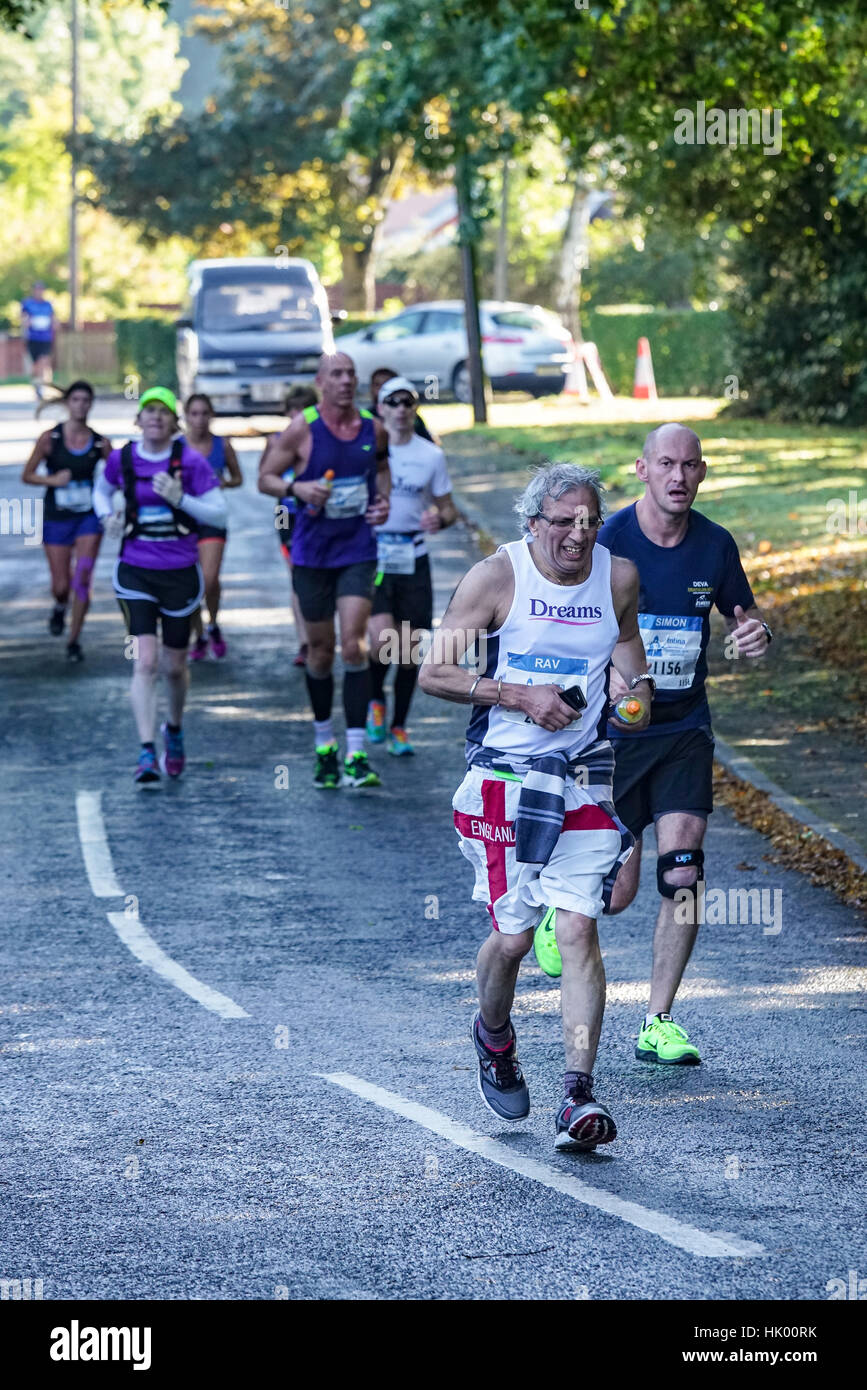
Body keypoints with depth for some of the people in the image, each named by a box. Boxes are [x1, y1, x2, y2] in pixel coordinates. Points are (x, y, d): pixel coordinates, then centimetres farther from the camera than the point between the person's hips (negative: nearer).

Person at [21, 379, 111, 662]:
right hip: (56, 519, -1)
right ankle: (60, 607, 40)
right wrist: (52, 480, -18)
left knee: (83, 580, -10)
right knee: (61, 586, 2)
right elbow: (27, 475, -1)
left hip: (88, 518, 1)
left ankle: (74, 641, 2)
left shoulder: (100, 443, -2)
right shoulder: (50, 439, -6)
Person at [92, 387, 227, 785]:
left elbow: (220, 514, -7)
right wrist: (107, 516, 0)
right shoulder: (121, 460, 0)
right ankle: (147, 751, -15)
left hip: (180, 573, 0)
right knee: (145, 662, -13)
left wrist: (180, 499, -22)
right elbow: (102, 491, 21)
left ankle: (174, 730, 40)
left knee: (174, 666, 12)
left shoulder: (191, 462, -7)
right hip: (135, 572, 0)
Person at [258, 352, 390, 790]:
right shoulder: (302, 429, -7)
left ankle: (356, 755, -15)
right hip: (312, 552, -1)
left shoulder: (373, 429, 2)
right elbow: (265, 478, -1)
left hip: (358, 550, 1)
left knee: (353, 644, -12)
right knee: (320, 650, 9)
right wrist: (298, 488, -20)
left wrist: (383, 500, 4)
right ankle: (324, 747, 28)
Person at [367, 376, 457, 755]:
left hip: (413, 558, 2)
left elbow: (448, 508, 11)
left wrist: (440, 519, -12)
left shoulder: (431, 455, 5)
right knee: (382, 640, -19)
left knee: (410, 649, 3)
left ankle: (399, 727, 19)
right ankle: (375, 699, 11)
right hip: (371, 555, -2)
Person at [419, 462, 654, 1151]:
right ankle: (495, 1037, 32)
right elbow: (433, 672, -6)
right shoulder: (497, 577, -7)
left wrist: (637, 694, 2)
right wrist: (520, 696, -16)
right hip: (505, 778, -2)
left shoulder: (619, 576, 3)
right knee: (512, 935, -1)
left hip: (584, 781, 2)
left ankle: (579, 1095, -11)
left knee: (578, 930, -9)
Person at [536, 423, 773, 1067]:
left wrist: (757, 634, -11)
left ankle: (658, 1024, 0)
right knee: (616, 892, 0)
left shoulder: (716, 545, 0)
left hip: (685, 729, 3)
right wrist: (605, 677, -28)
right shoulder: (607, 541, -11)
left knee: (683, 873, -11)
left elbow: (745, 616, 14)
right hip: (614, 729, -3)